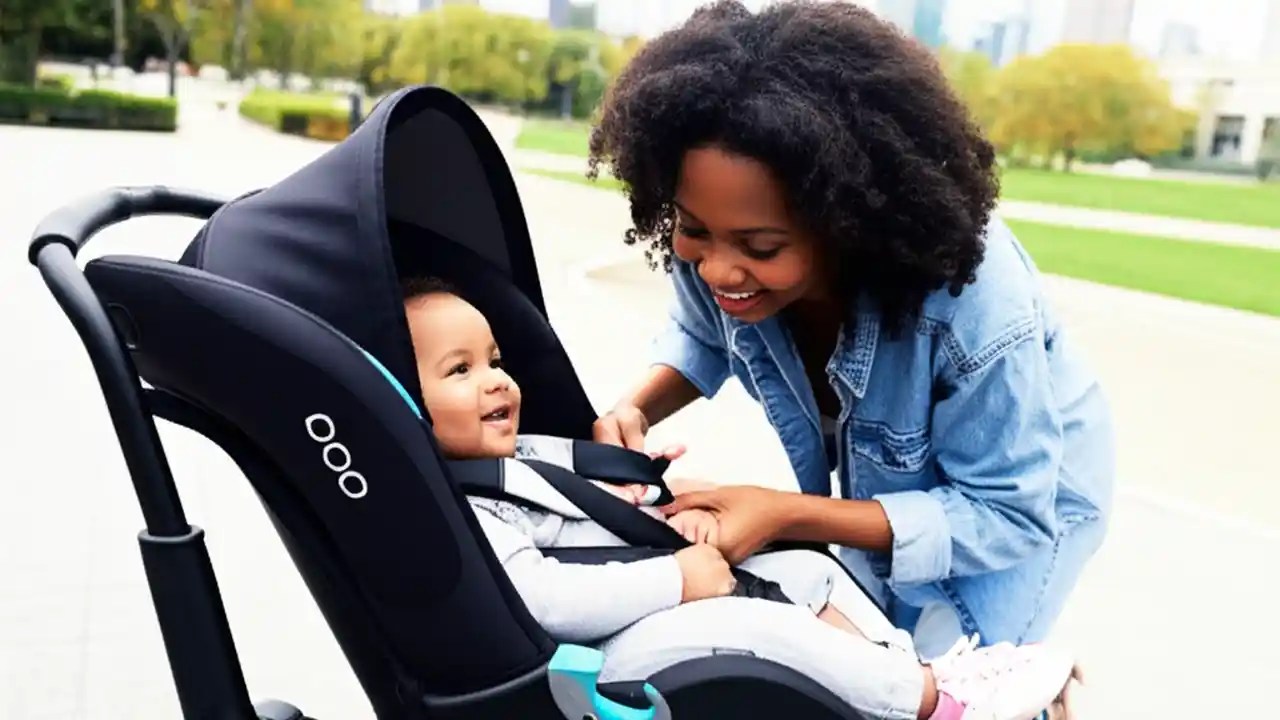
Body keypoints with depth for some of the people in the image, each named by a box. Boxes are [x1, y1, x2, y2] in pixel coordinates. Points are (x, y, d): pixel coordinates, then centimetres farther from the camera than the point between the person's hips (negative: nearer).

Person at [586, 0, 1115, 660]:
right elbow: (704, 337, -4)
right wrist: (635, 410, -26)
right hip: (882, 484, 5)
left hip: (1026, 498, -5)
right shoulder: (711, 248, -27)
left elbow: (1008, 515, -30)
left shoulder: (976, 305, -42)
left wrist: (788, 517, -40)